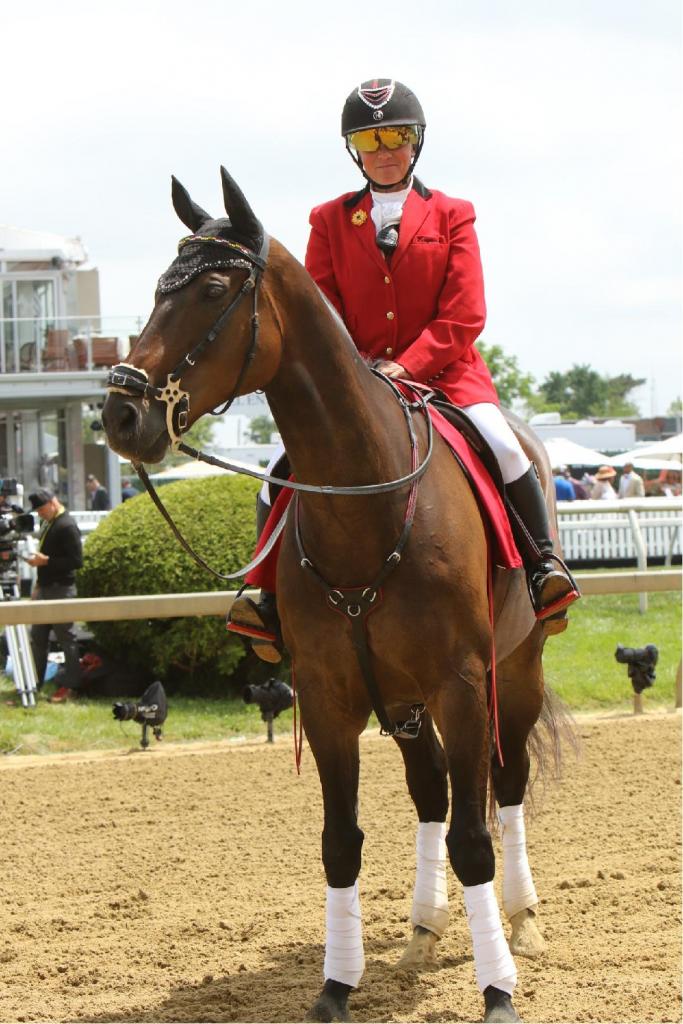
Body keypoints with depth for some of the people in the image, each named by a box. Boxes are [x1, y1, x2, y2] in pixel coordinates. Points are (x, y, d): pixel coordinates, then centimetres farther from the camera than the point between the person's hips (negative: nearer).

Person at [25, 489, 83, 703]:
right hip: (45, 588, 10)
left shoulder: (67, 526, -14)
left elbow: (76, 561, -19)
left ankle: (70, 685, 1)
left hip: (61, 589, -10)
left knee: (66, 637, -3)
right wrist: (39, 584, 18)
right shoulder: (48, 524, 14)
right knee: (37, 637, 12)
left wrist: (45, 561, -22)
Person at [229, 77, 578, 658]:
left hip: (442, 371, -2)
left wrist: (406, 366, -17)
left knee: (502, 445, -27)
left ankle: (544, 563, -11)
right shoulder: (330, 221, 10)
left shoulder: (451, 216, 6)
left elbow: (464, 316, -3)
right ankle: (275, 595, -3)